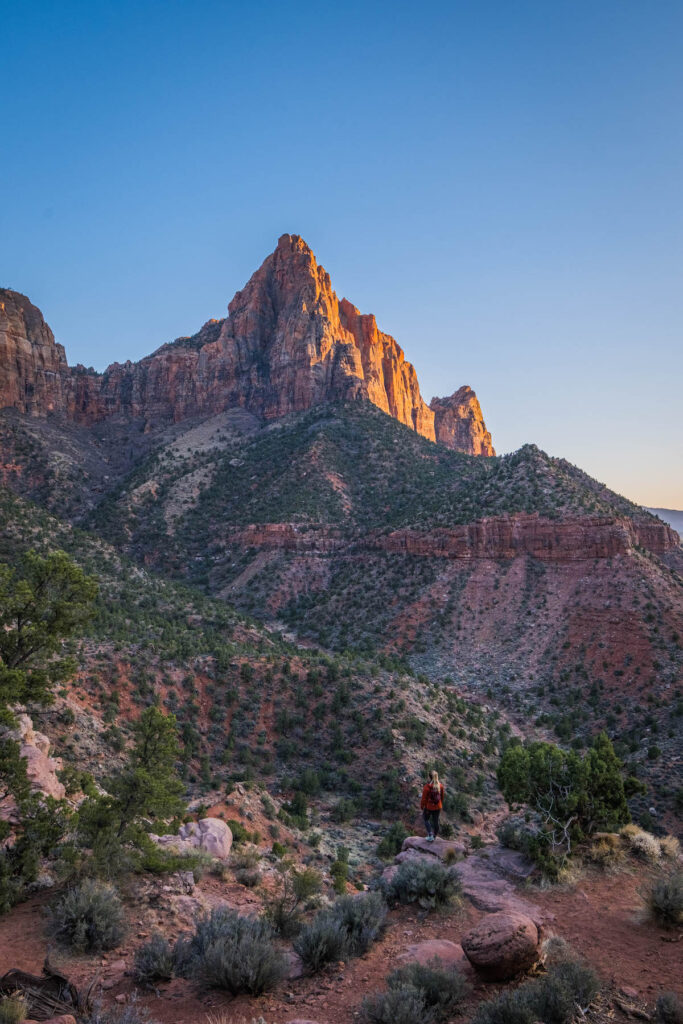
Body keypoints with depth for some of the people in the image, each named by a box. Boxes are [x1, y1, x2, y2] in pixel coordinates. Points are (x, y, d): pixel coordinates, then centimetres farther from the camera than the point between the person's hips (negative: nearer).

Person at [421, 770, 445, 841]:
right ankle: (434, 837, 29)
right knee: (436, 821, 17)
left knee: (426, 819, 19)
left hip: (428, 807, -4)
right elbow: (442, 797, 5)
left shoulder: (427, 786, -23)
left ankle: (430, 835, 8)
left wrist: (422, 807, -3)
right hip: (437, 807, 4)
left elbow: (424, 798, -16)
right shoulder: (440, 786, -8)